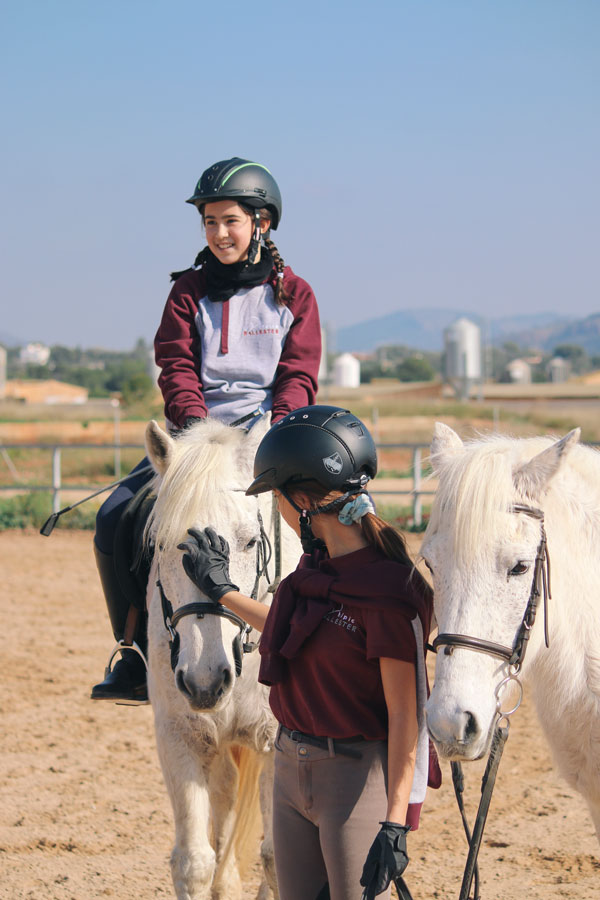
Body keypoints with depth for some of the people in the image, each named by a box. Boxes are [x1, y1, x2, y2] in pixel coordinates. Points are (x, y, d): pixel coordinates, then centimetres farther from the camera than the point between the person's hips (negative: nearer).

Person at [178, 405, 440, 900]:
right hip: (293, 767, 9)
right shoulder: (317, 566, 5)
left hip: (357, 774, -9)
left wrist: (395, 823, -24)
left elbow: (404, 714, -21)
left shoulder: (389, 590, -21)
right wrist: (223, 592, 34)